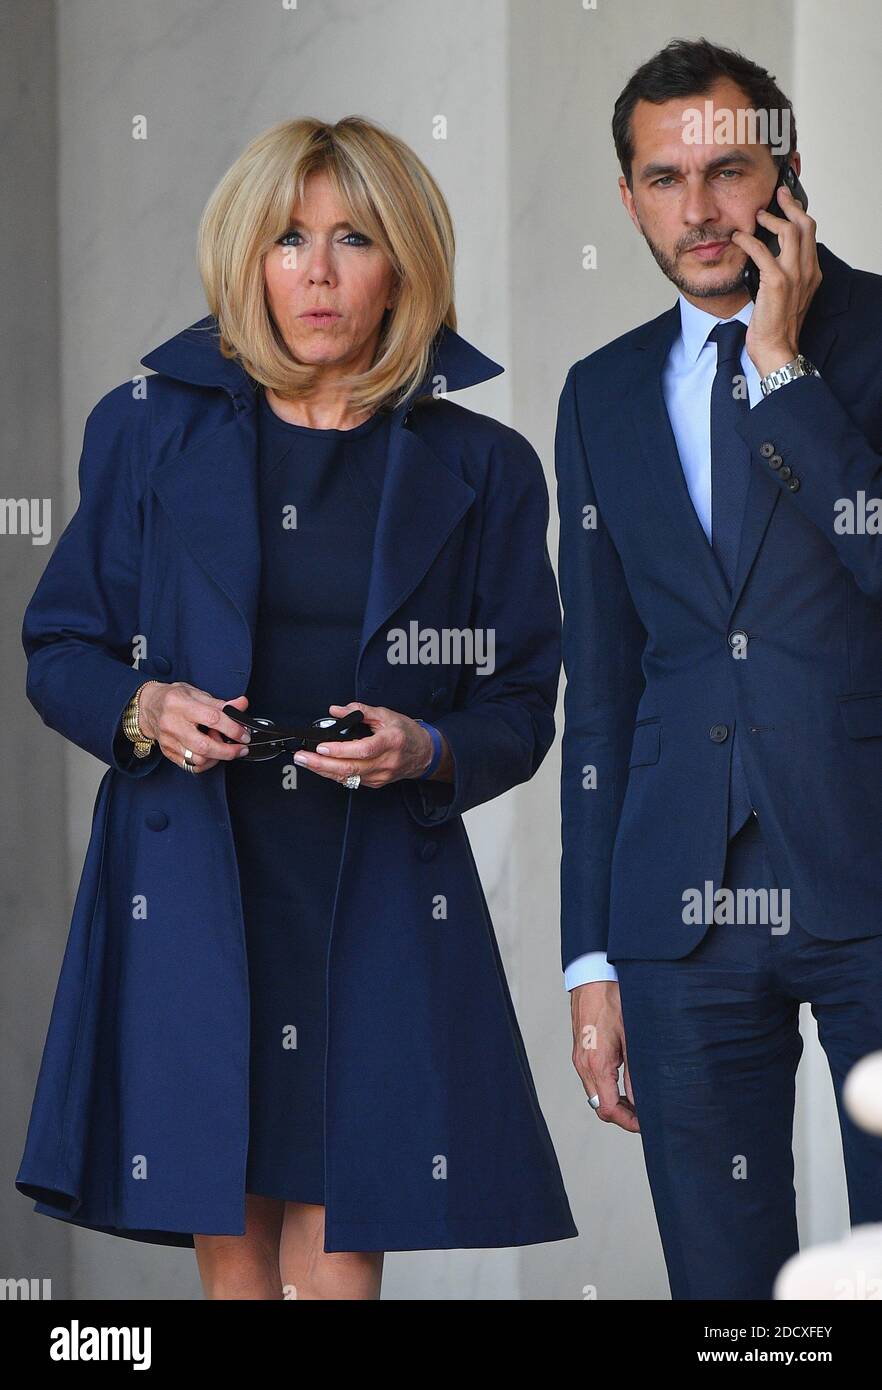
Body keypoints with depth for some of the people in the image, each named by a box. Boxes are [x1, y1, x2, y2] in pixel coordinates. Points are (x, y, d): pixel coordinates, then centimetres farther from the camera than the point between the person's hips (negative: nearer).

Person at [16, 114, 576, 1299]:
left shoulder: (477, 468, 6)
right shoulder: (150, 431, 6)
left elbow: (521, 707, 8)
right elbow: (58, 653, 11)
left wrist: (426, 751, -13)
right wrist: (143, 708, -10)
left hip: (381, 896, 0)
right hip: (190, 885, 1)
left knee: (338, 1254, -7)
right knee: (231, 1252, 3)